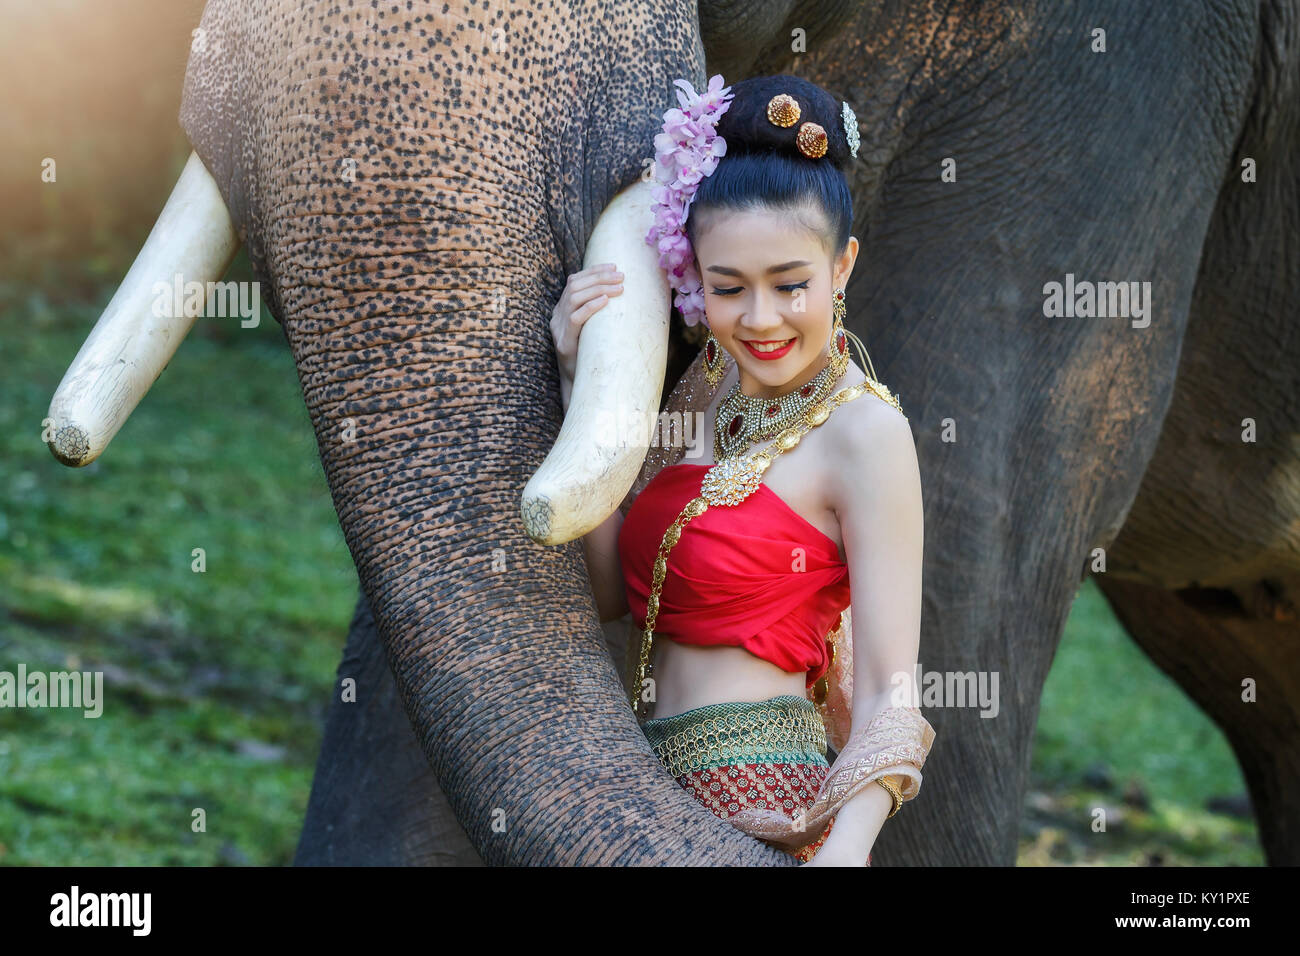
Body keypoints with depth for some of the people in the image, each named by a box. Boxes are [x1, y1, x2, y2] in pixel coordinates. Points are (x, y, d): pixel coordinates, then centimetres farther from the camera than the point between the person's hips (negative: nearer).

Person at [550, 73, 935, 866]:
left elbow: (889, 695, -15)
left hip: (764, 806, -7)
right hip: (656, 790, 7)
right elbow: (610, 591, 3)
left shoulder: (864, 432, -13)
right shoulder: (711, 382, 8)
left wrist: (846, 847, -30)